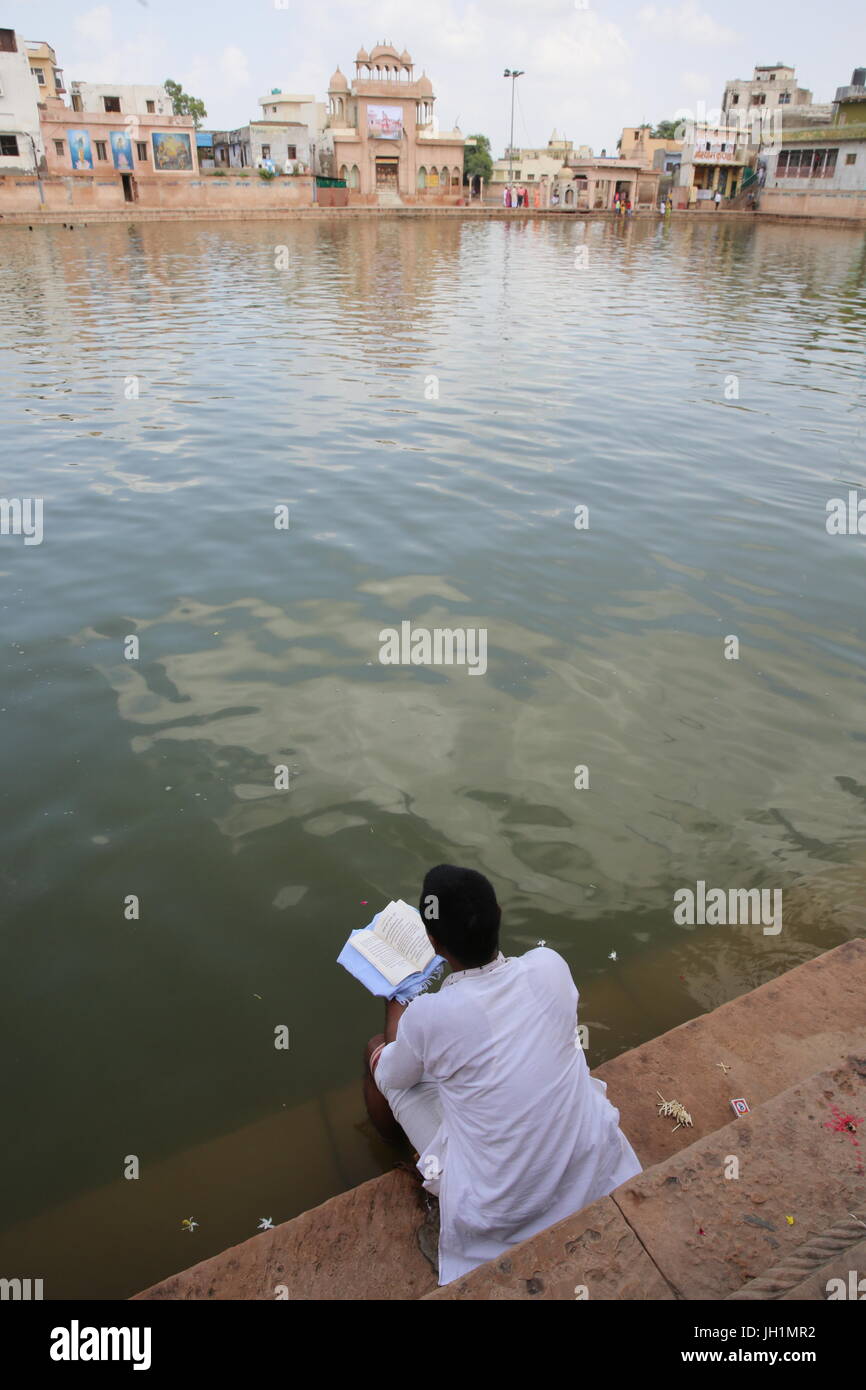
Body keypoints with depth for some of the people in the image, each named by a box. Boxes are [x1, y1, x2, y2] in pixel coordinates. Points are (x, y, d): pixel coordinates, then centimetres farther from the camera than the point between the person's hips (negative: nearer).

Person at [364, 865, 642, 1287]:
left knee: (377, 1050, 12)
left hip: (498, 1203, -3)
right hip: (594, 1166, 4)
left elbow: (389, 1077, -1)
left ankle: (389, 1136, 40)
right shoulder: (550, 965, -15)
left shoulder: (427, 1016, -25)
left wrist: (396, 1007, 18)